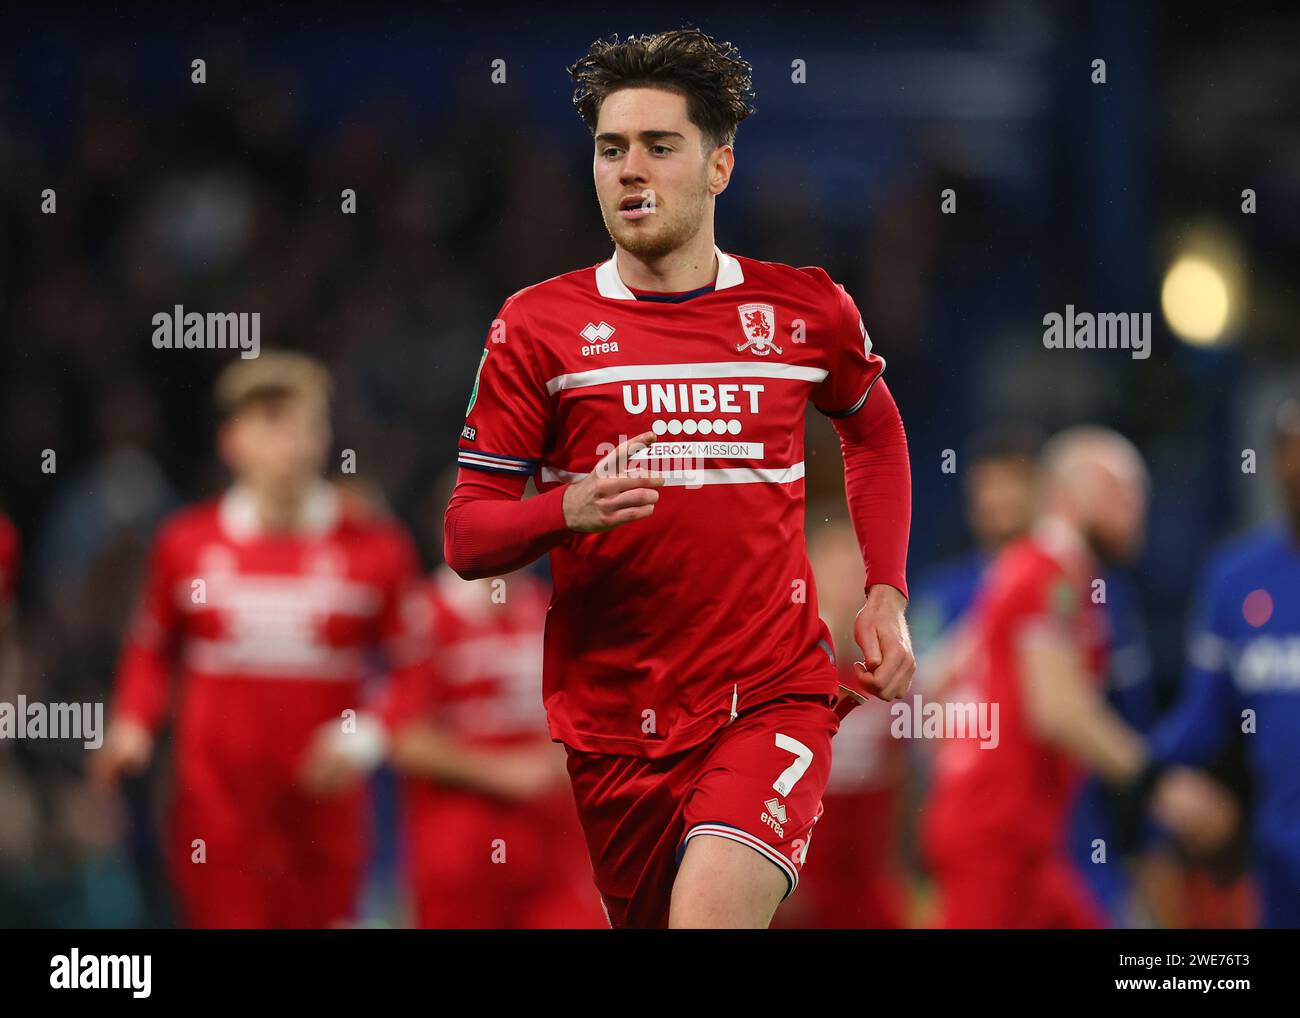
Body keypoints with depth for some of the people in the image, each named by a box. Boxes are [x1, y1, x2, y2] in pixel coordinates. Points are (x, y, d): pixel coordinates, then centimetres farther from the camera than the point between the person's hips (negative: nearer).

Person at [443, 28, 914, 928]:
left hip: (772, 701, -2)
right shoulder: (539, 327, 0)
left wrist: (886, 596, 12)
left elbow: (876, 431, 25)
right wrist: (570, 508, -21)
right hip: (611, 721, 2)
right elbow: (466, 537, 0)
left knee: (709, 916, -28)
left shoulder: (806, 311, 3)